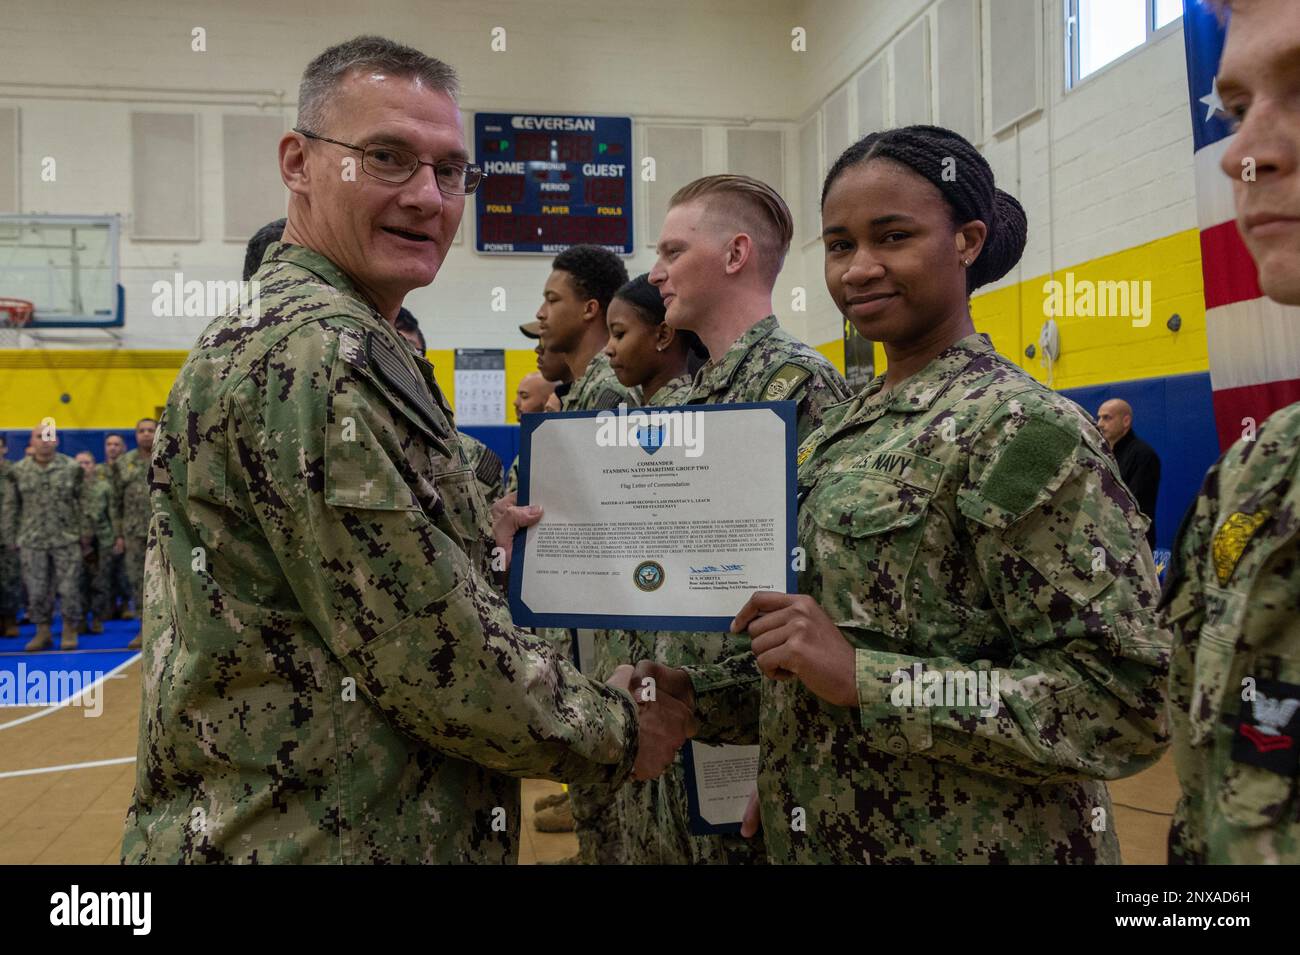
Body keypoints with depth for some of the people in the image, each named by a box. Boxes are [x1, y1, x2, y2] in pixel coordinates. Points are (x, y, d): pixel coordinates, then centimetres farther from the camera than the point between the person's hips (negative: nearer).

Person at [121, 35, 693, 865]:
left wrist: (471, 542, 11)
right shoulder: (324, 357, -22)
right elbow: (433, 658, -24)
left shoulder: (257, 336, 10)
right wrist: (618, 733, -10)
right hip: (333, 839, -10)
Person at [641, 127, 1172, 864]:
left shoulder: (1019, 425, -18)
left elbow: (1127, 706, -22)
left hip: (966, 844, -7)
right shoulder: (849, 429, 5)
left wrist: (863, 679, -26)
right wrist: (696, 689, 1)